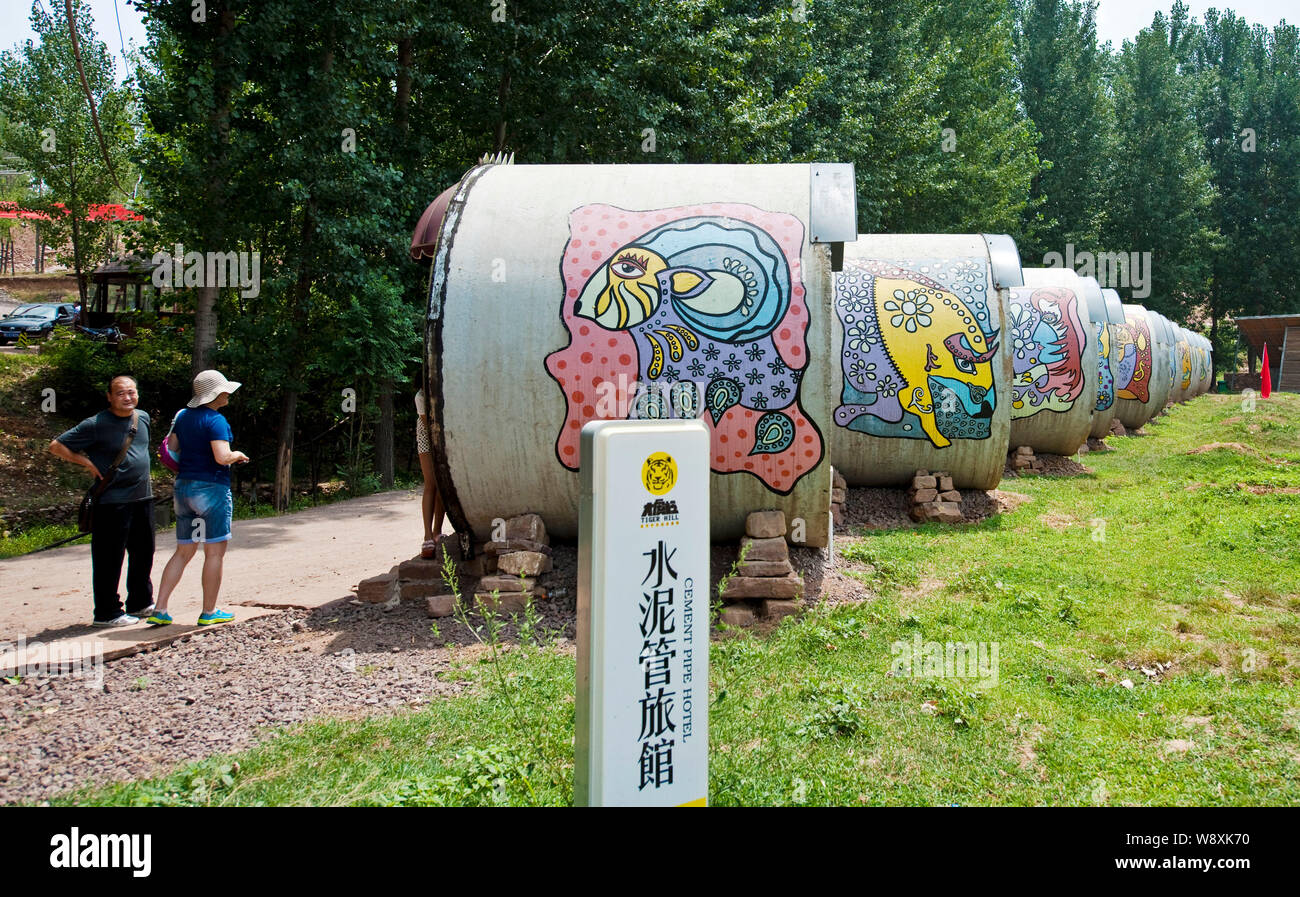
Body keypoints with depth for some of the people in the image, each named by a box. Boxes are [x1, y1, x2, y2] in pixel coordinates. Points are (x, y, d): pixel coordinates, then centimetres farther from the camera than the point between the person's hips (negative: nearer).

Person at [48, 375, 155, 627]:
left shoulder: (143, 418, 9)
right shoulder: (96, 425, -11)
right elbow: (56, 446, -9)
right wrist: (89, 464, -11)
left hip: (143, 498, 7)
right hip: (112, 501, -7)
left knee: (143, 553, 15)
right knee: (109, 558, -2)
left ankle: (140, 603, 30)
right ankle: (107, 613, 7)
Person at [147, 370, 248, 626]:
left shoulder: (183, 416, 10)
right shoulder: (215, 420, -14)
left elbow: (170, 451, 14)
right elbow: (222, 457, -24)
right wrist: (238, 455, -5)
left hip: (184, 487, 8)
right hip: (211, 487, -8)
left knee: (184, 552, 13)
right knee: (215, 551, 3)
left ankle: (160, 610, 8)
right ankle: (209, 612, 9)